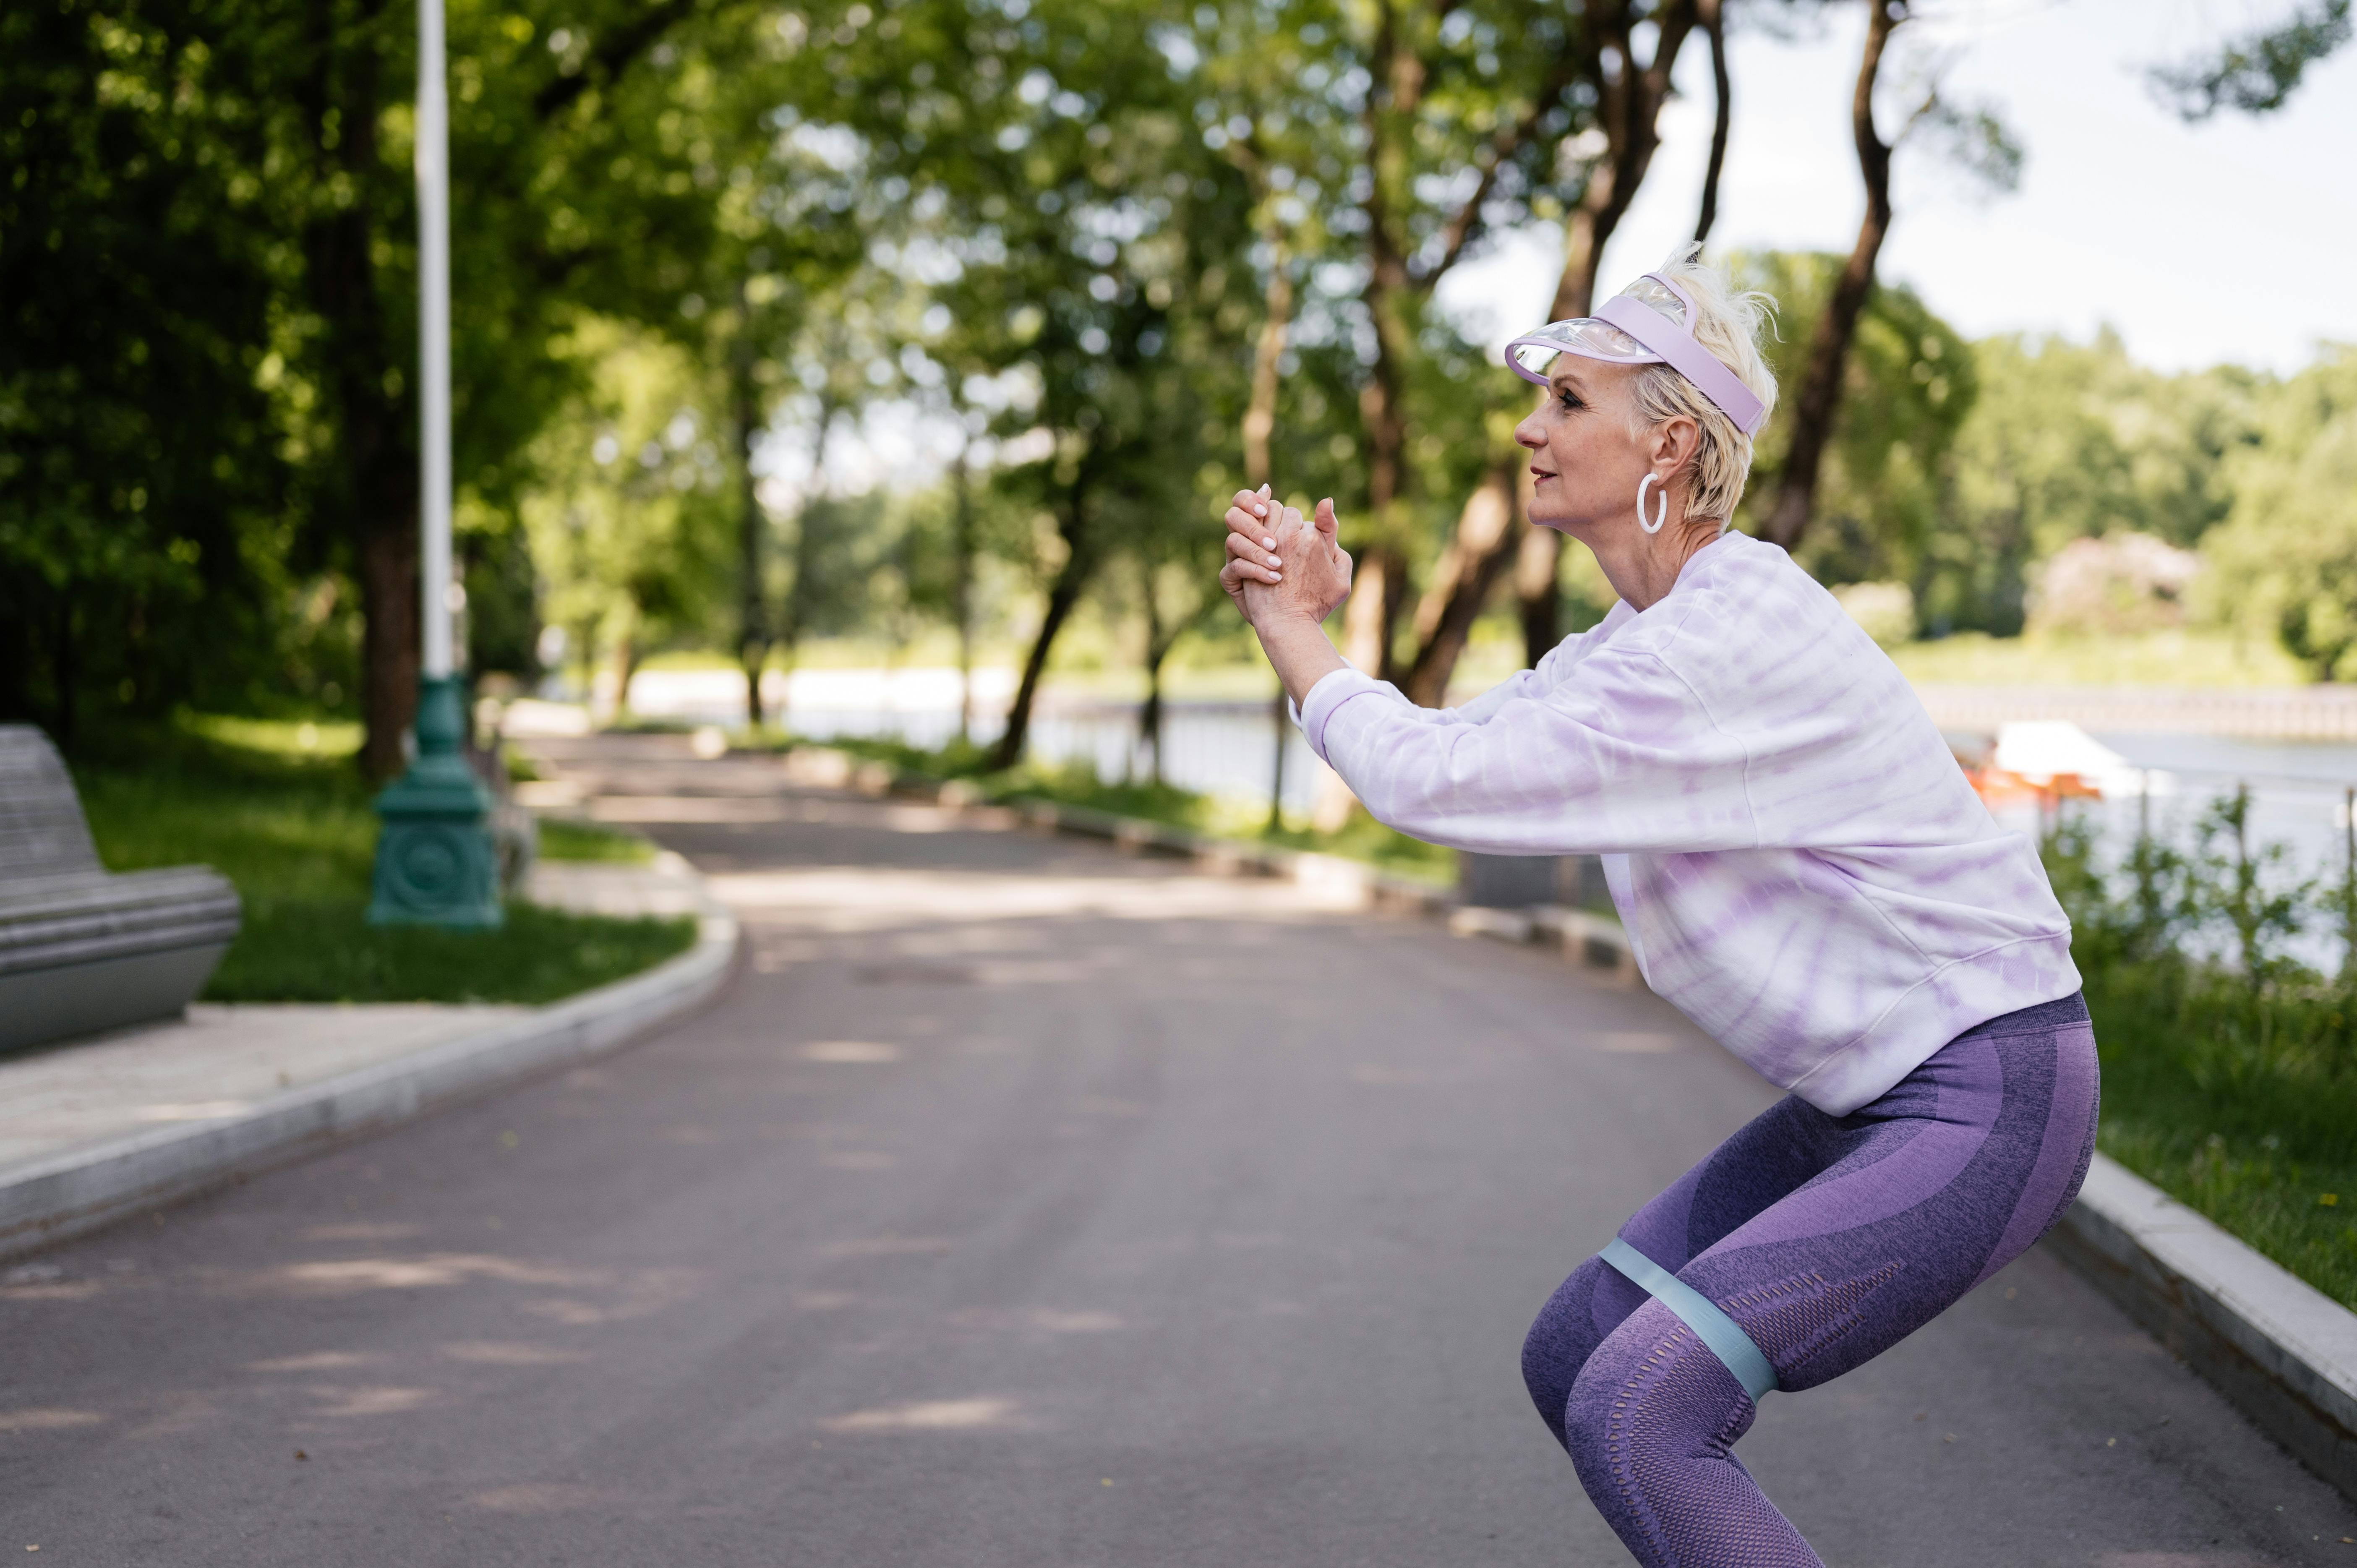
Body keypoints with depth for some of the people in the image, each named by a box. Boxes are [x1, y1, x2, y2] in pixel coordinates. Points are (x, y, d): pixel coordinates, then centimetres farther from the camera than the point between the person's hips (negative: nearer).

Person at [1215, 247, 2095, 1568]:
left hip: (1985, 1109, -10)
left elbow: (1441, 785, -25)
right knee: (1572, 1359, 11)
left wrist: (1295, 634, -10)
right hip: (1873, 1099, 10)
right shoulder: (1647, 633, 9)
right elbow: (1441, 762, 9)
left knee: (1632, 1411, -19)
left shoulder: (1734, 642, -23)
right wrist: (1322, 616, -6)